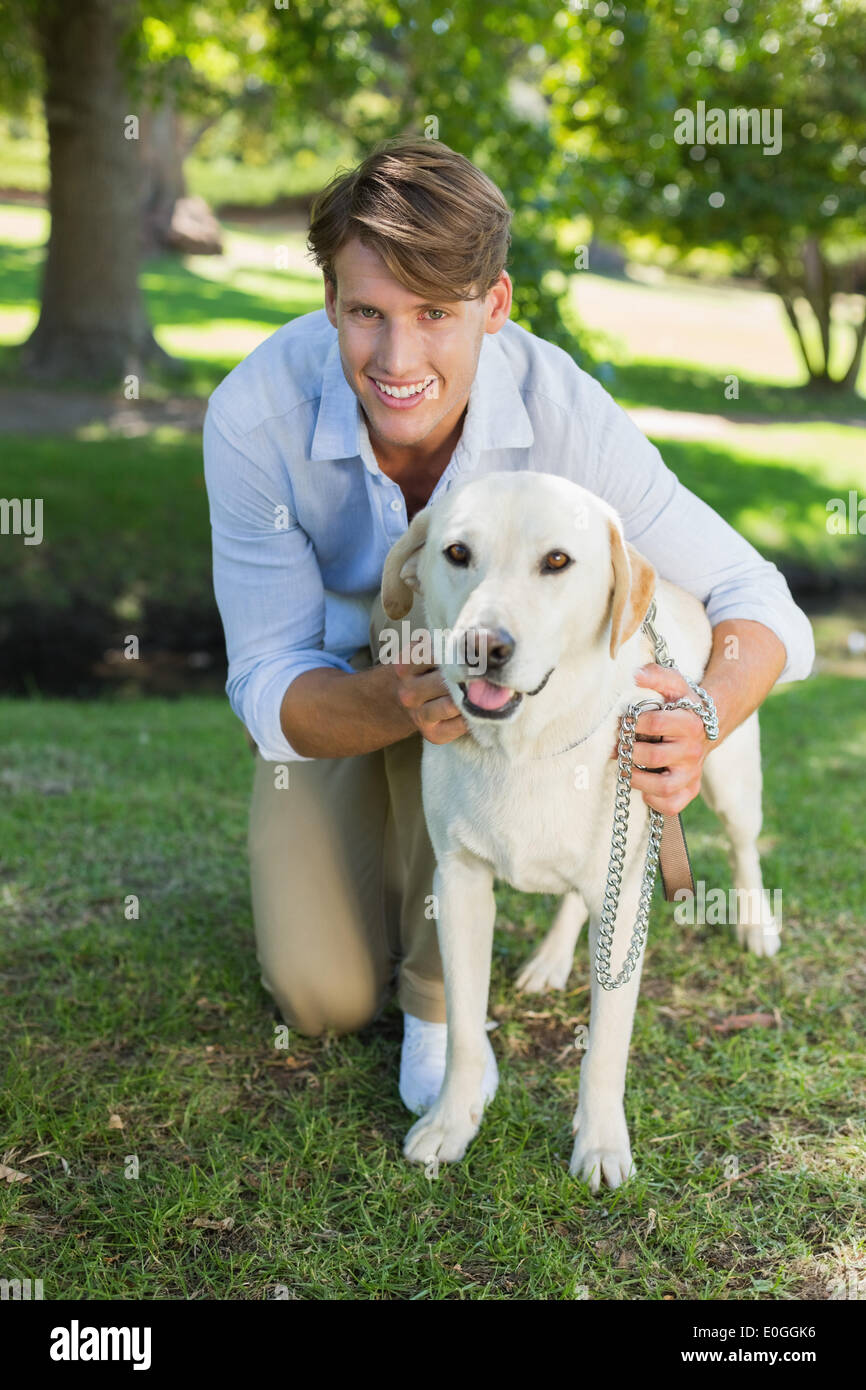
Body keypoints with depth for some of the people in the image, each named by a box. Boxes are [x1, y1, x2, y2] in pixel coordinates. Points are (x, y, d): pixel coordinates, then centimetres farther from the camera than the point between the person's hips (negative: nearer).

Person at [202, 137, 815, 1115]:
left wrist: (700, 722, -48)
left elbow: (757, 602, -25)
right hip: (334, 693, 0)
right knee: (324, 997, -11)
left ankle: (441, 997, -18)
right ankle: (371, 850, 25)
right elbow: (267, 687, -29)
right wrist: (391, 703, -52)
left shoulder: (561, 411, -32)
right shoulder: (254, 417, -31)